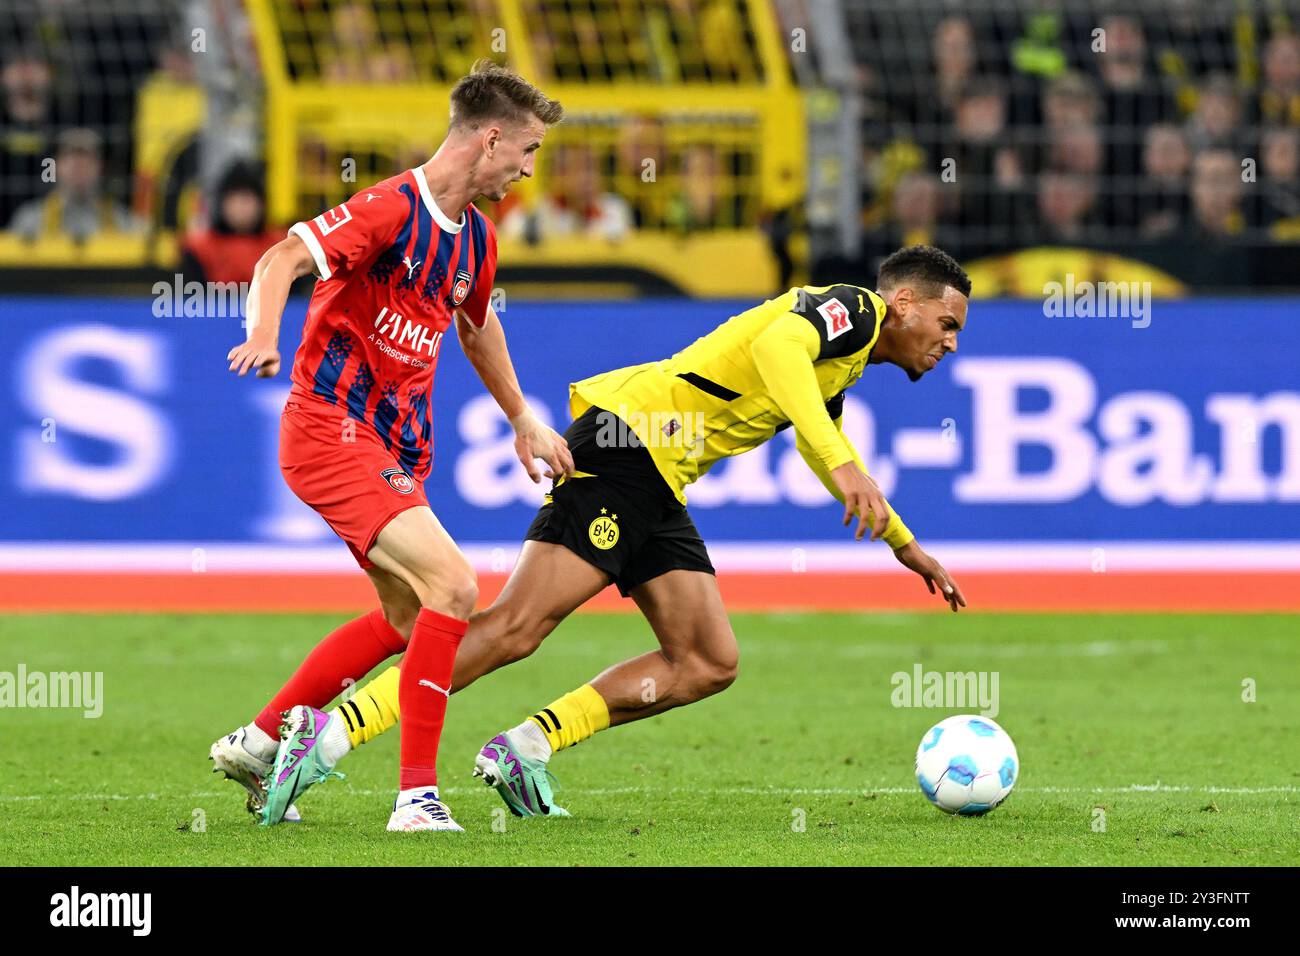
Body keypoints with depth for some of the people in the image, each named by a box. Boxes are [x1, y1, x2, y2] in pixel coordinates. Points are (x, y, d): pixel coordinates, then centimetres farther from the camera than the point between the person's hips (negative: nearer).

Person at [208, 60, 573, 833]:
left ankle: (256, 743, 33)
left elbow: (476, 323, 30)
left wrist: (523, 420, 36)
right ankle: (418, 796, -19)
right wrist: (264, 336, -47)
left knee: (407, 620, 19)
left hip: (396, 446, 10)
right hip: (330, 430, -10)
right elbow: (283, 261, -28)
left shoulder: (475, 237, 11)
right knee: (453, 588, -22)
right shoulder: (390, 210, -17)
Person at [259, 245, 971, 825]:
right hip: (624, 449, -10)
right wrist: (844, 464, -38)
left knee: (708, 664, 3)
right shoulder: (852, 306, -6)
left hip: (658, 492, 10)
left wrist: (904, 545, 50)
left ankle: (526, 751, 1)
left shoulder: (841, 372, 24)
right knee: (518, 625, -19)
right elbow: (778, 346, -30)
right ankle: (328, 736, -21)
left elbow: (820, 448, 45)